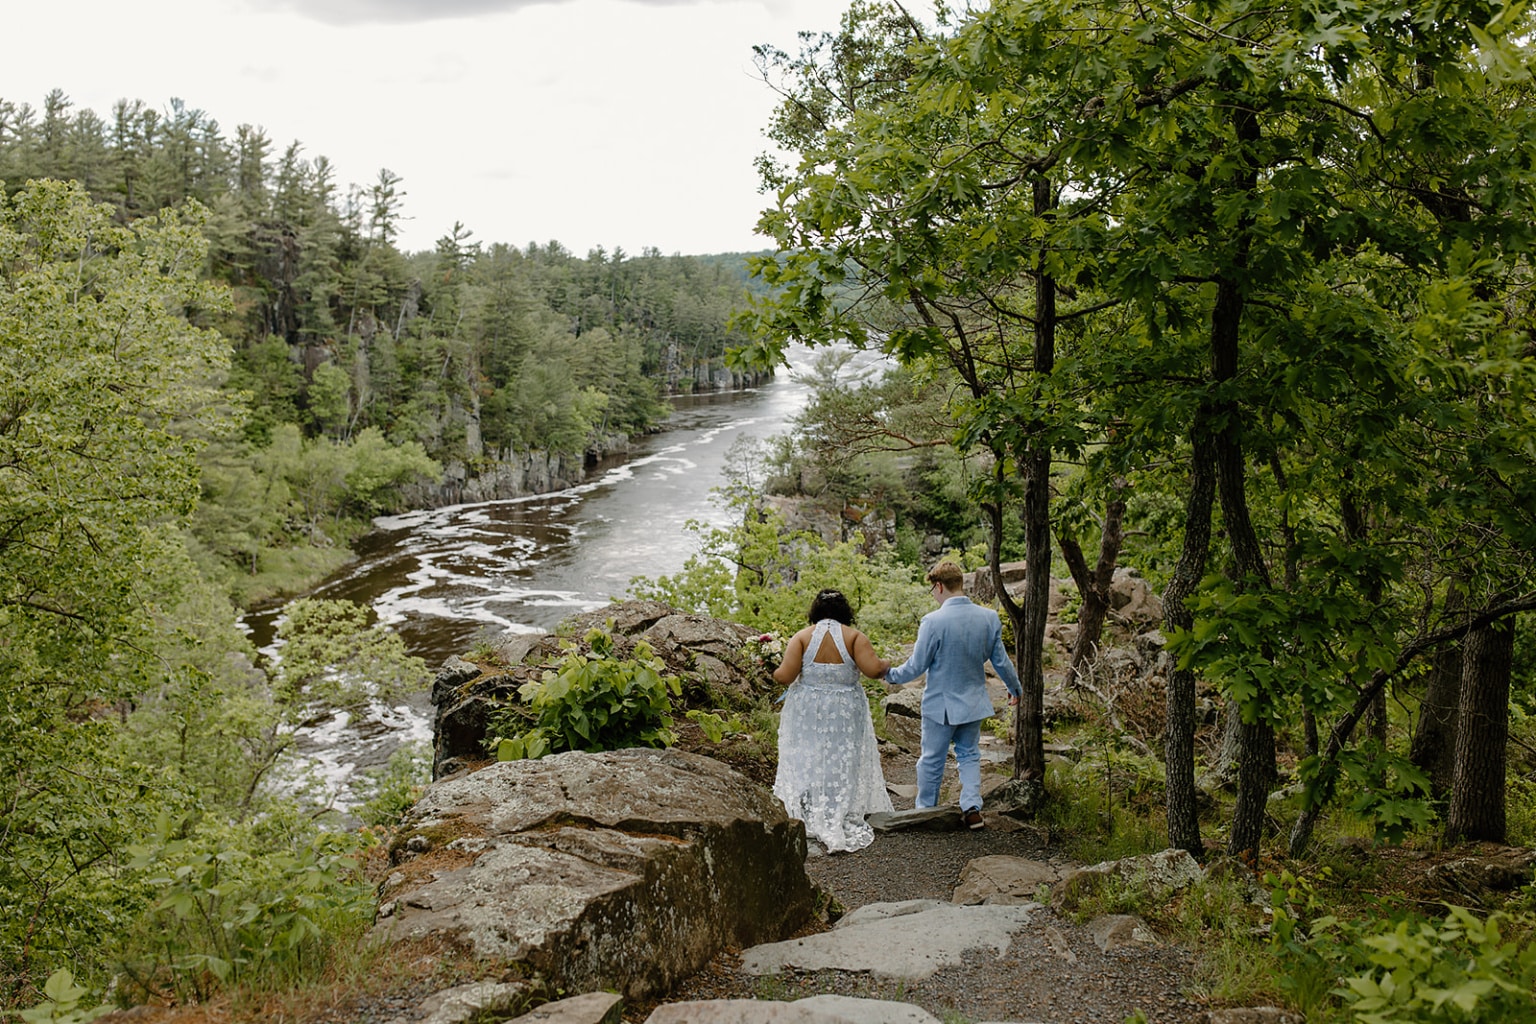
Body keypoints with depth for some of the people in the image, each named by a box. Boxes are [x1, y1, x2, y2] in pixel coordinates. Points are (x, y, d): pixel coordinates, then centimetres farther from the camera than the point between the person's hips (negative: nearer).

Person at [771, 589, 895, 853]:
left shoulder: (802, 637, -5)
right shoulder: (854, 636, -6)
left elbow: (786, 675, -12)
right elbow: (873, 669, -16)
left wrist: (772, 674, 9)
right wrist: (885, 664, 6)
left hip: (807, 712, 0)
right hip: (846, 711, 0)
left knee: (807, 764, 11)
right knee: (843, 767, 8)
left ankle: (811, 821, 15)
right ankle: (842, 826, 8)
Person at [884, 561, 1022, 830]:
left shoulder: (933, 621, -23)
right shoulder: (989, 617, -8)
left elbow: (916, 665, -15)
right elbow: (1001, 661, 2)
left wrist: (891, 675, 4)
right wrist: (1015, 688, 19)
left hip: (940, 704, -4)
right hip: (974, 702, 4)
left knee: (932, 758, 13)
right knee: (969, 755, 20)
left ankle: (925, 809, 28)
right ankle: (972, 809, 11)